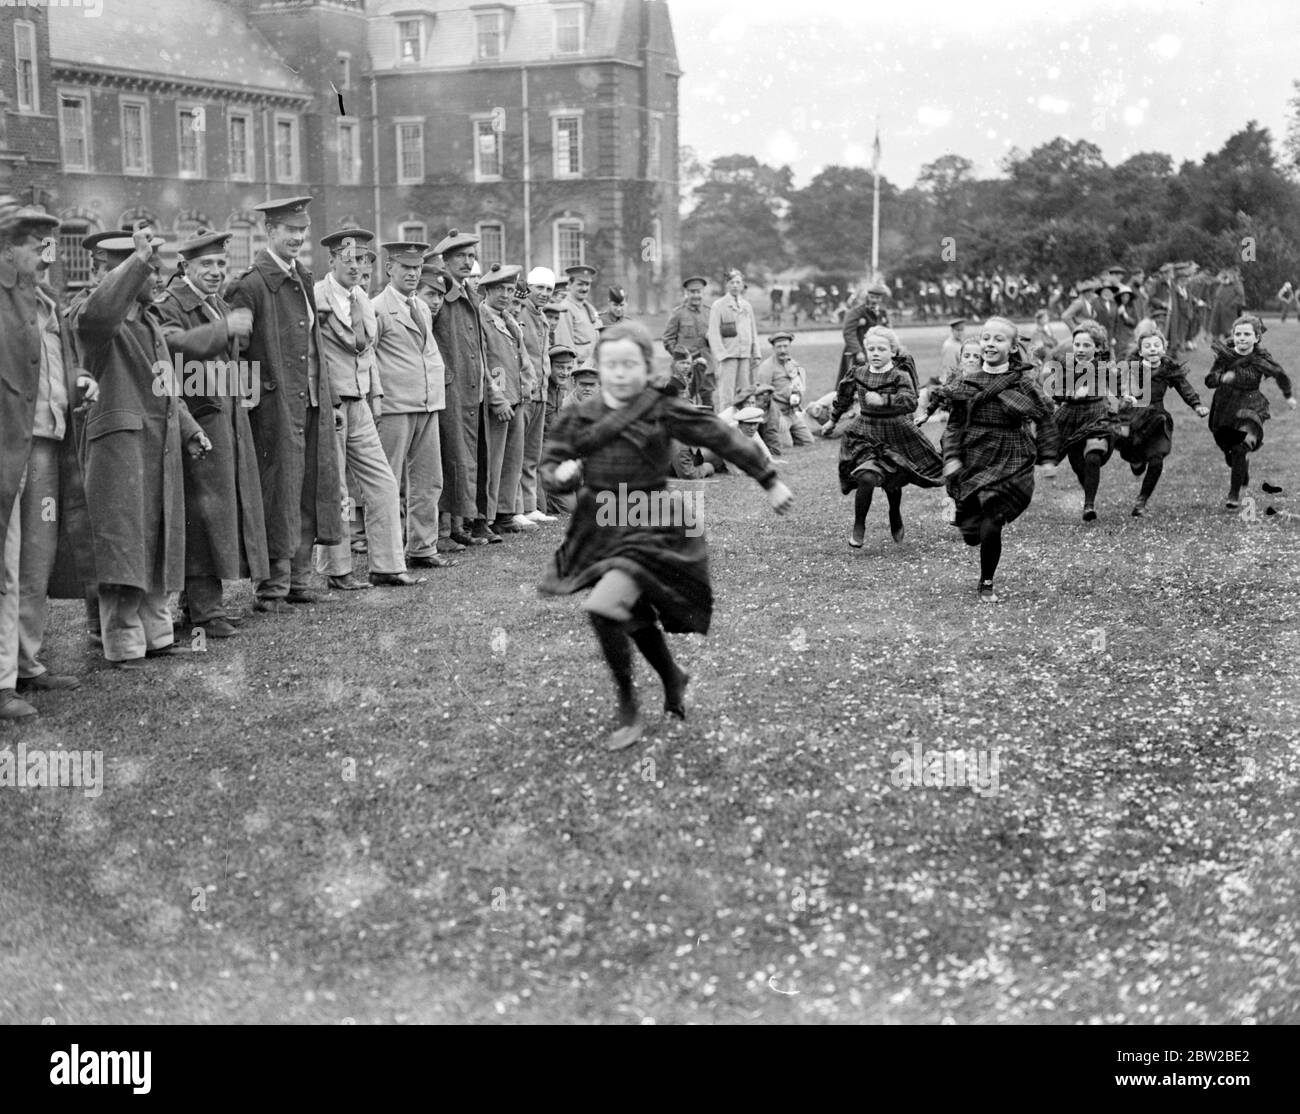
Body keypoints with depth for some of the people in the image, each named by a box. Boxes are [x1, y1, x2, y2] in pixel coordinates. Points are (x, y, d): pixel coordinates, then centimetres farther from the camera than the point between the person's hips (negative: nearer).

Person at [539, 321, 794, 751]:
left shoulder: (664, 410, -9)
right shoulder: (580, 417, 1)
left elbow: (723, 438, -4)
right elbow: (550, 463, 8)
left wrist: (770, 481, -1)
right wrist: (561, 474, -16)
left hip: (650, 527, -5)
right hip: (599, 527, 5)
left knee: (604, 607, -23)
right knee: (637, 619, 17)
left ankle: (629, 711, -6)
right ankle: (673, 678, 48)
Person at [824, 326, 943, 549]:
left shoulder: (900, 376, -13)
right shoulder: (857, 373, -2)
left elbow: (911, 402, -28)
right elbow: (843, 397, 17)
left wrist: (883, 400, -41)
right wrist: (833, 420, 28)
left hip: (896, 435, -1)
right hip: (865, 434, 1)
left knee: (893, 483, 13)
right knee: (867, 477, -20)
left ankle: (895, 517, 47)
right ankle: (858, 526, -3)